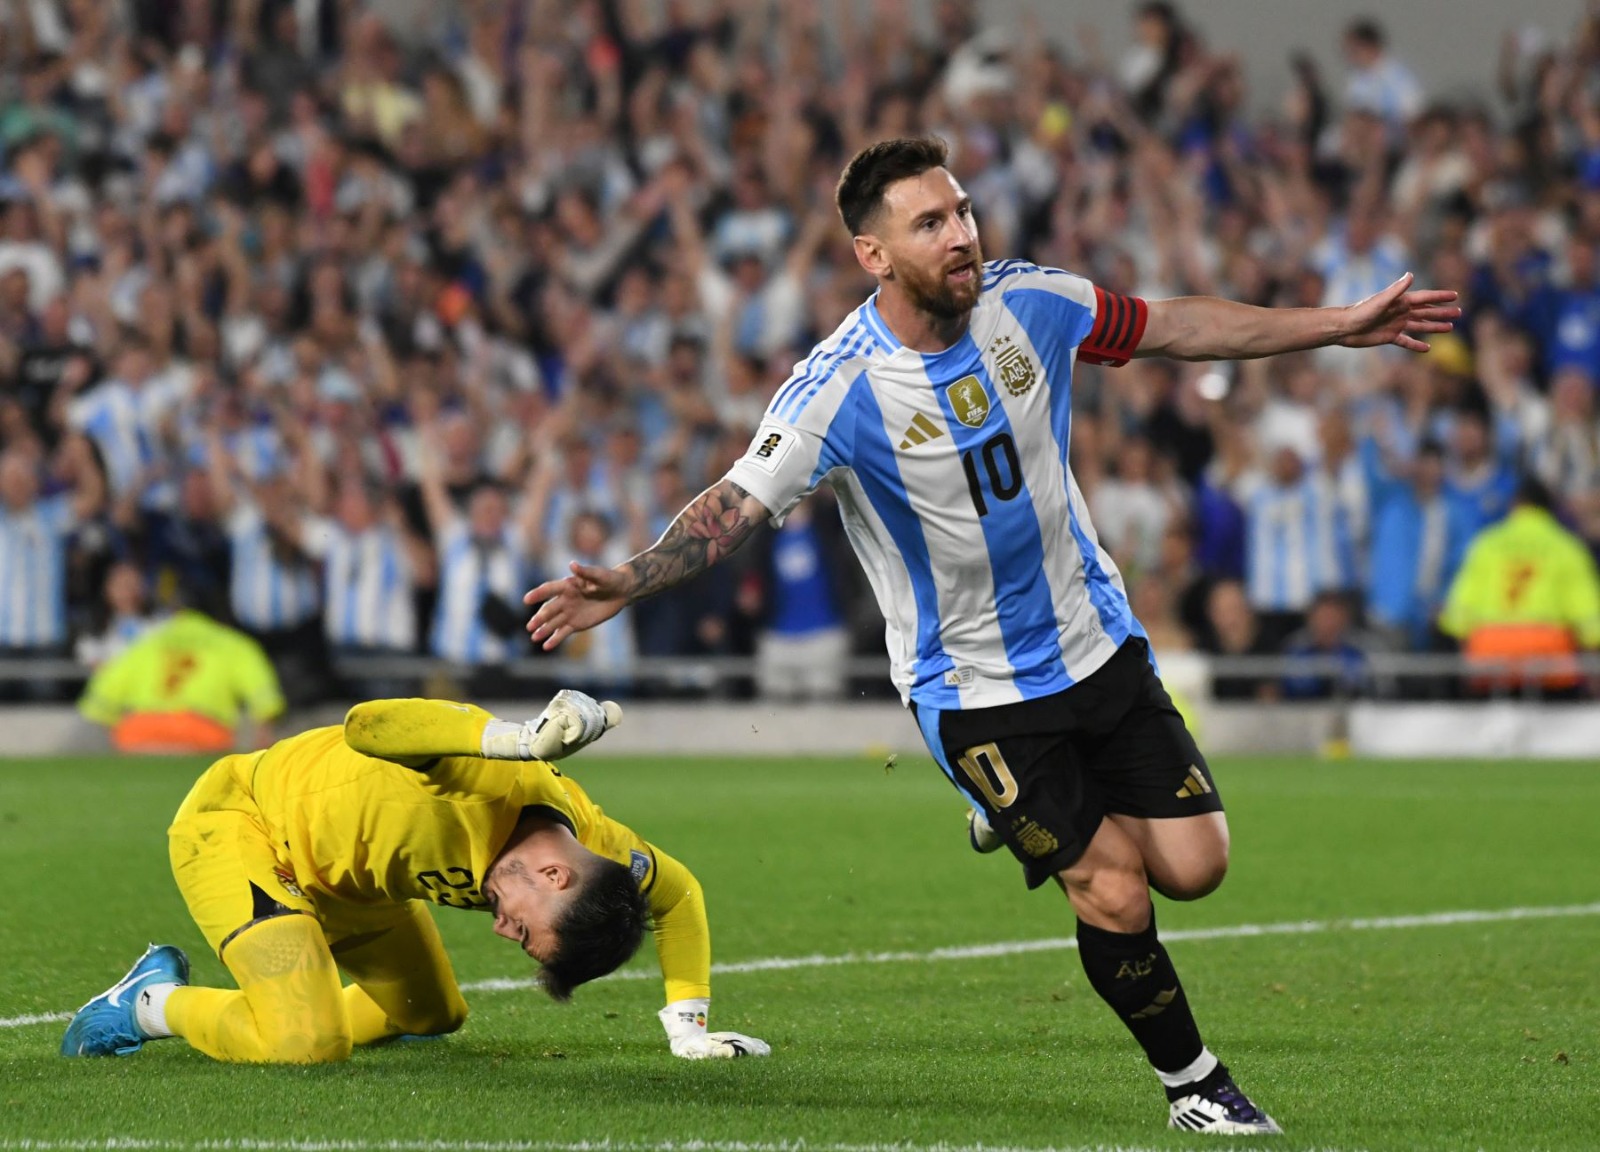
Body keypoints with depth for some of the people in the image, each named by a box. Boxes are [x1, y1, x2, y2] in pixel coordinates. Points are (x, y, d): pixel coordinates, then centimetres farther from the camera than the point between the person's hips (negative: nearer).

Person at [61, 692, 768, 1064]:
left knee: (432, 1016, 15)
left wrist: (687, 1028, 2)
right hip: (238, 822, -9)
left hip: (338, 872, 9)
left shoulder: (593, 839, -12)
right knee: (307, 1046, -24)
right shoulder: (498, 781, -37)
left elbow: (679, 894, 8)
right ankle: (155, 1003, 2)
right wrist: (521, 741, -59)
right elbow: (366, 728, -49)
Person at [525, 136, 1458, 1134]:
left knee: (1192, 865, 0)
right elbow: (736, 506, -24)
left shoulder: (1028, 302, -8)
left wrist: (1341, 326, 9)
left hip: (1096, 641, 5)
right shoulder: (840, 388, -22)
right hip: (975, 692, -5)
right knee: (1115, 895, -11)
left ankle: (1028, 815, 30)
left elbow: (1174, 327, 5)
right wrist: (623, 584, -41)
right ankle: (1194, 1085, 12)